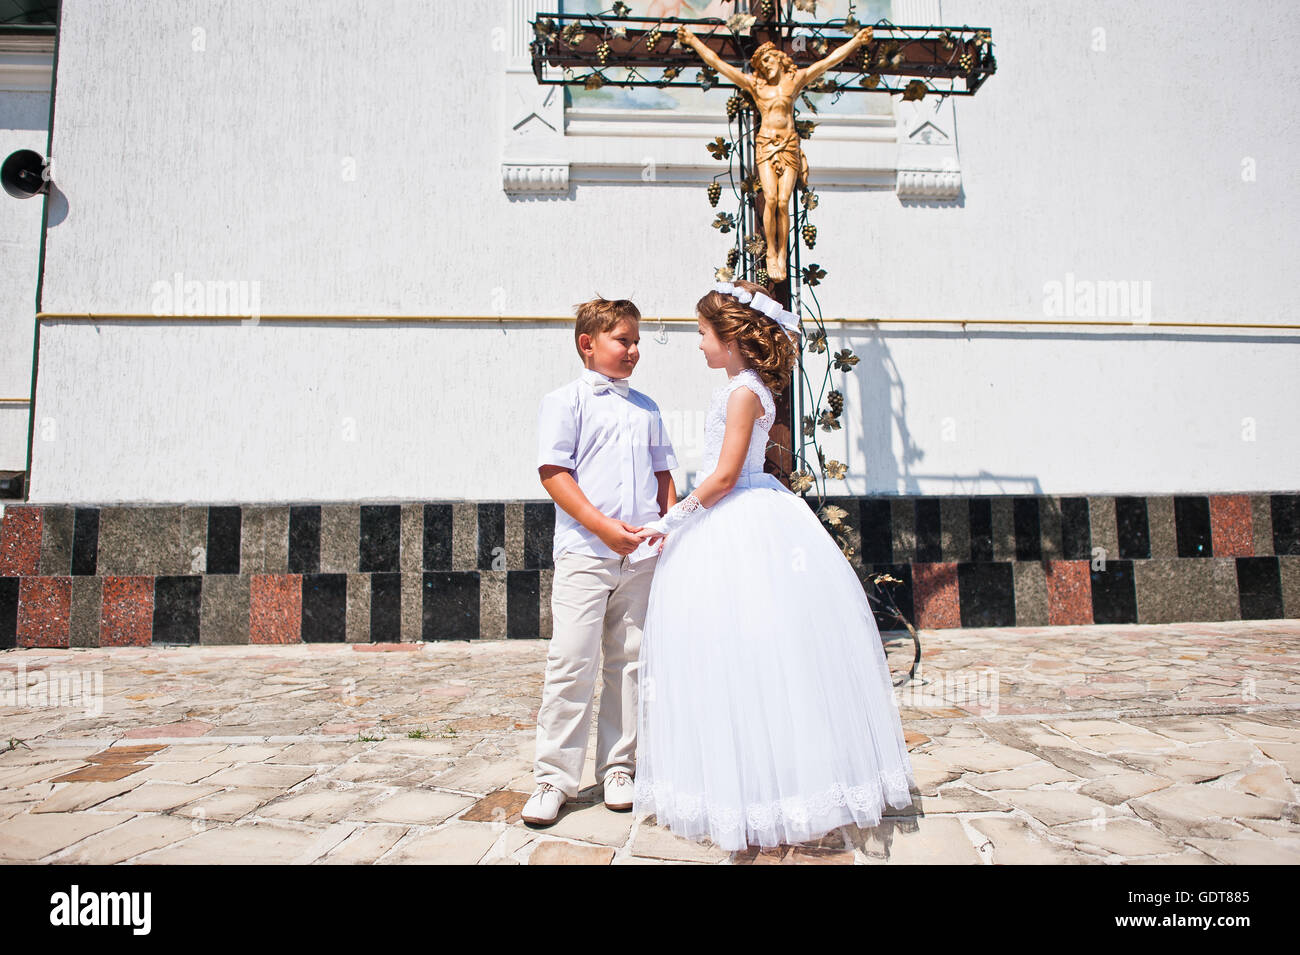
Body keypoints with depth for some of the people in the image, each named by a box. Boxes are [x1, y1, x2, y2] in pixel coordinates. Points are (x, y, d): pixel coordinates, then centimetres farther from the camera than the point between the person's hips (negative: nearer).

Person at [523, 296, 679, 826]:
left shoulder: (646, 408, 17)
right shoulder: (565, 400, 1)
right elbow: (553, 472, -8)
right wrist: (603, 526, -16)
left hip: (643, 554, 5)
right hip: (584, 552, -4)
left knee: (629, 660, 10)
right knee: (572, 661, -5)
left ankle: (618, 766, 23)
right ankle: (554, 777, 8)